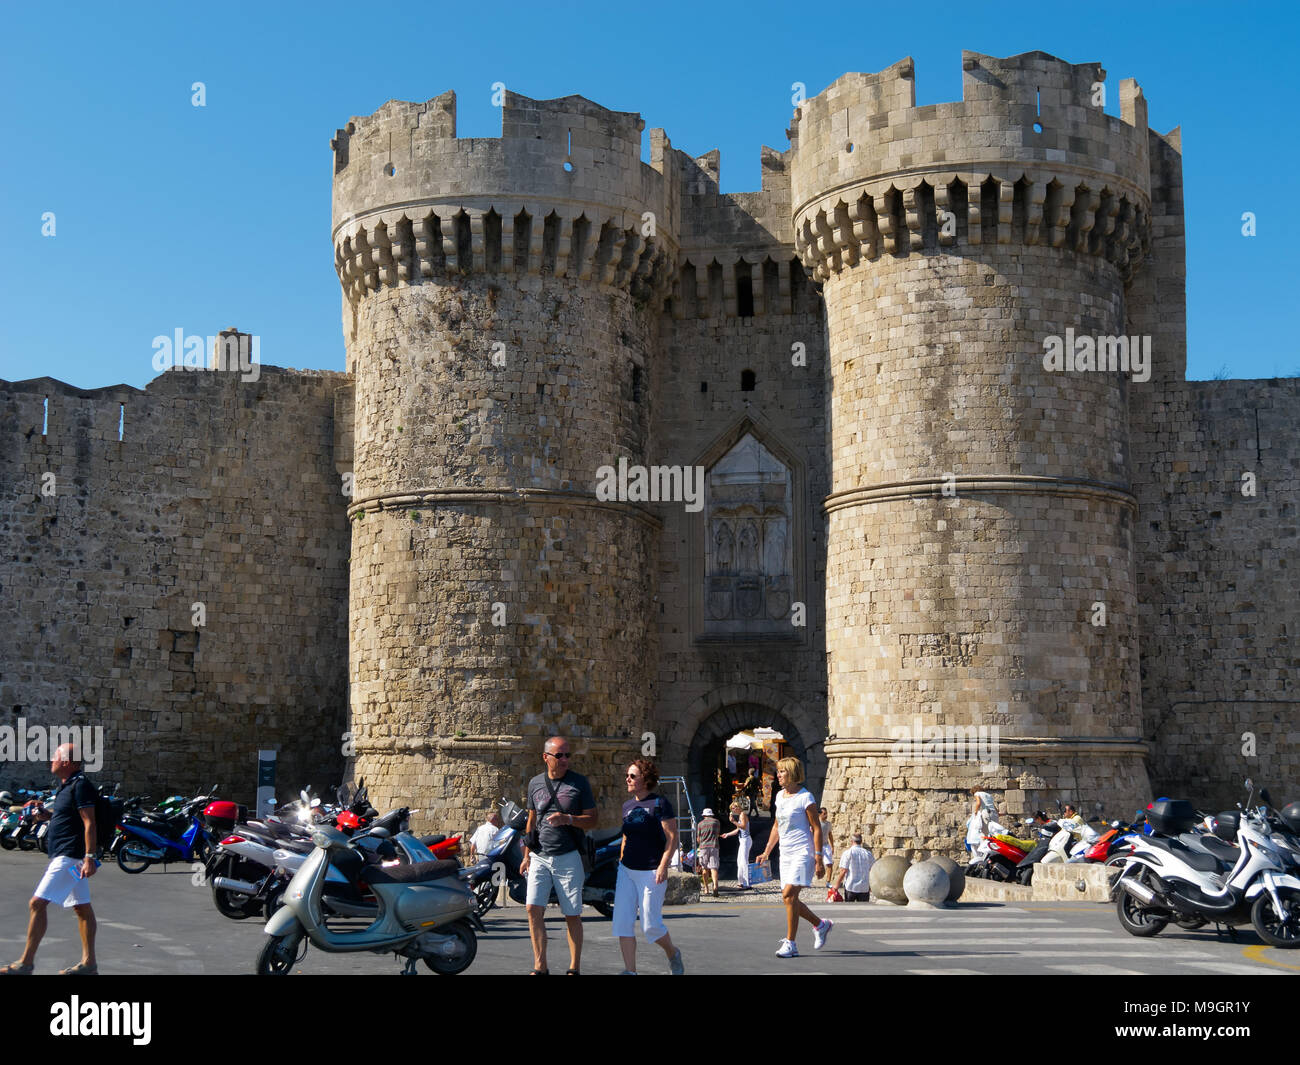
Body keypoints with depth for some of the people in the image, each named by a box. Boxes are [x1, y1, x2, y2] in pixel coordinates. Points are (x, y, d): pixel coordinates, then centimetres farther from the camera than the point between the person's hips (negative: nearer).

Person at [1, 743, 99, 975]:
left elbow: (89, 823, -20)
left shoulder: (81, 786, -14)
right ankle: (89, 963, 13)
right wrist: (48, 815, 11)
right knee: (82, 907, 10)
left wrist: (89, 857, -25)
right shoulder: (66, 786, 16)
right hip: (64, 856, 10)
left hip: (70, 856, -10)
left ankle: (26, 962, -7)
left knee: (38, 903, -10)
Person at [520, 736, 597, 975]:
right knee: (534, 909, -9)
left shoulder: (579, 782, 0)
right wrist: (526, 855, 17)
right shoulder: (535, 783, 9)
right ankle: (540, 967, -3)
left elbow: (592, 820, 0)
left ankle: (574, 968, 11)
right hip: (540, 857, 3)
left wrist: (568, 819, -18)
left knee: (572, 915, 1)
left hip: (568, 857, -2)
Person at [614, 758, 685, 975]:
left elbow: (672, 839, -11)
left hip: (651, 873, -6)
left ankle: (673, 954, 24)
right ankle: (630, 971, 0)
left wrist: (663, 866, -19)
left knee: (651, 926, -4)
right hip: (627, 870, 6)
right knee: (622, 922, -4)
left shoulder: (659, 804, -8)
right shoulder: (627, 806, 12)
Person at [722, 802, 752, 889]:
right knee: (740, 861, 16)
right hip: (742, 840, 11)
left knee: (744, 861, -13)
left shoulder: (743, 815, -11)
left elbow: (744, 826, -25)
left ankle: (747, 884, -16)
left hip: (746, 840, -11)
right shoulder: (740, 816, 19)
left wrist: (734, 822, -27)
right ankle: (742, 881, 25)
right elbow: (738, 830, 25)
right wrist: (728, 834, 28)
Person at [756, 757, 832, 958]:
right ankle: (821, 925, 27)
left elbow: (817, 828, -9)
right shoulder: (780, 796, 13)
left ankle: (790, 944, -11)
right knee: (789, 898, 7)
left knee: (789, 894, -17)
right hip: (786, 854, 8)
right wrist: (766, 852, 18)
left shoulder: (805, 798, -9)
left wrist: (818, 859, -14)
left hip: (803, 852, -8)